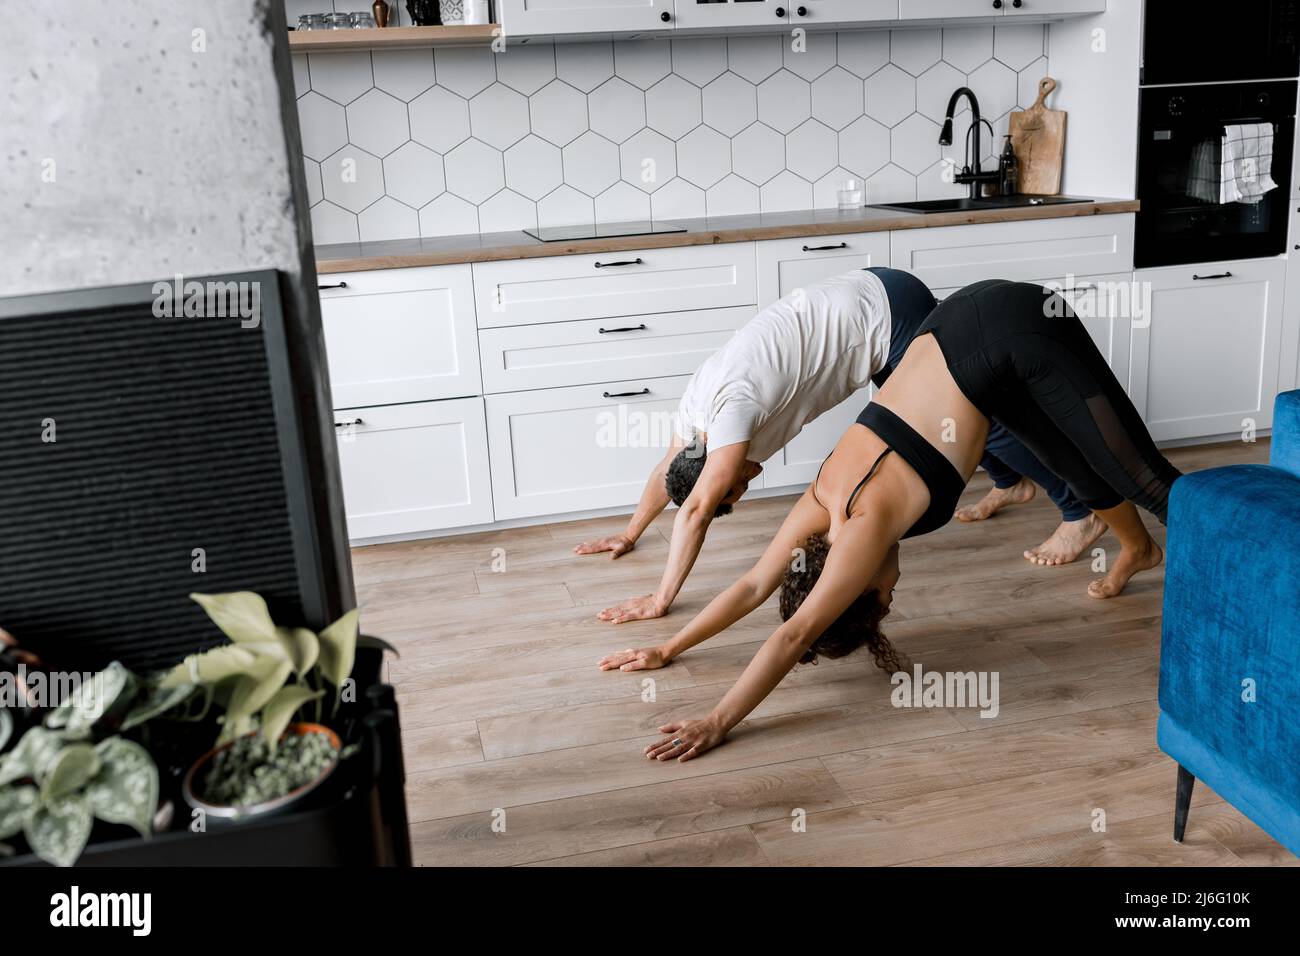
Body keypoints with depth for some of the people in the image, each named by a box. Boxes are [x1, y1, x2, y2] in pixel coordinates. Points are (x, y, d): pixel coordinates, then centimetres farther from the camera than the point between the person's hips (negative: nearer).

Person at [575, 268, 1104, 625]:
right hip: (868, 299, 8)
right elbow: (667, 470, 17)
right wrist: (629, 535, 24)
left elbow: (695, 509, -30)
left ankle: (1081, 513, 8)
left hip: (889, 312, -8)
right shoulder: (700, 401, 0)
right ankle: (1012, 484, 43)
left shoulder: (734, 408, -26)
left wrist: (661, 599, -29)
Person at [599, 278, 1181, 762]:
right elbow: (753, 586, 5)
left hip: (1019, 335, -6)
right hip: (966, 326, 6)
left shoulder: (868, 524, -21)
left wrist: (717, 724, -20)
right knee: (1080, 468, 24)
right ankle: (1137, 550, 47)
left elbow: (795, 634, -22)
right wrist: (667, 651, 7)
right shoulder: (822, 501, -3)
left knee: (1132, 468, 5)